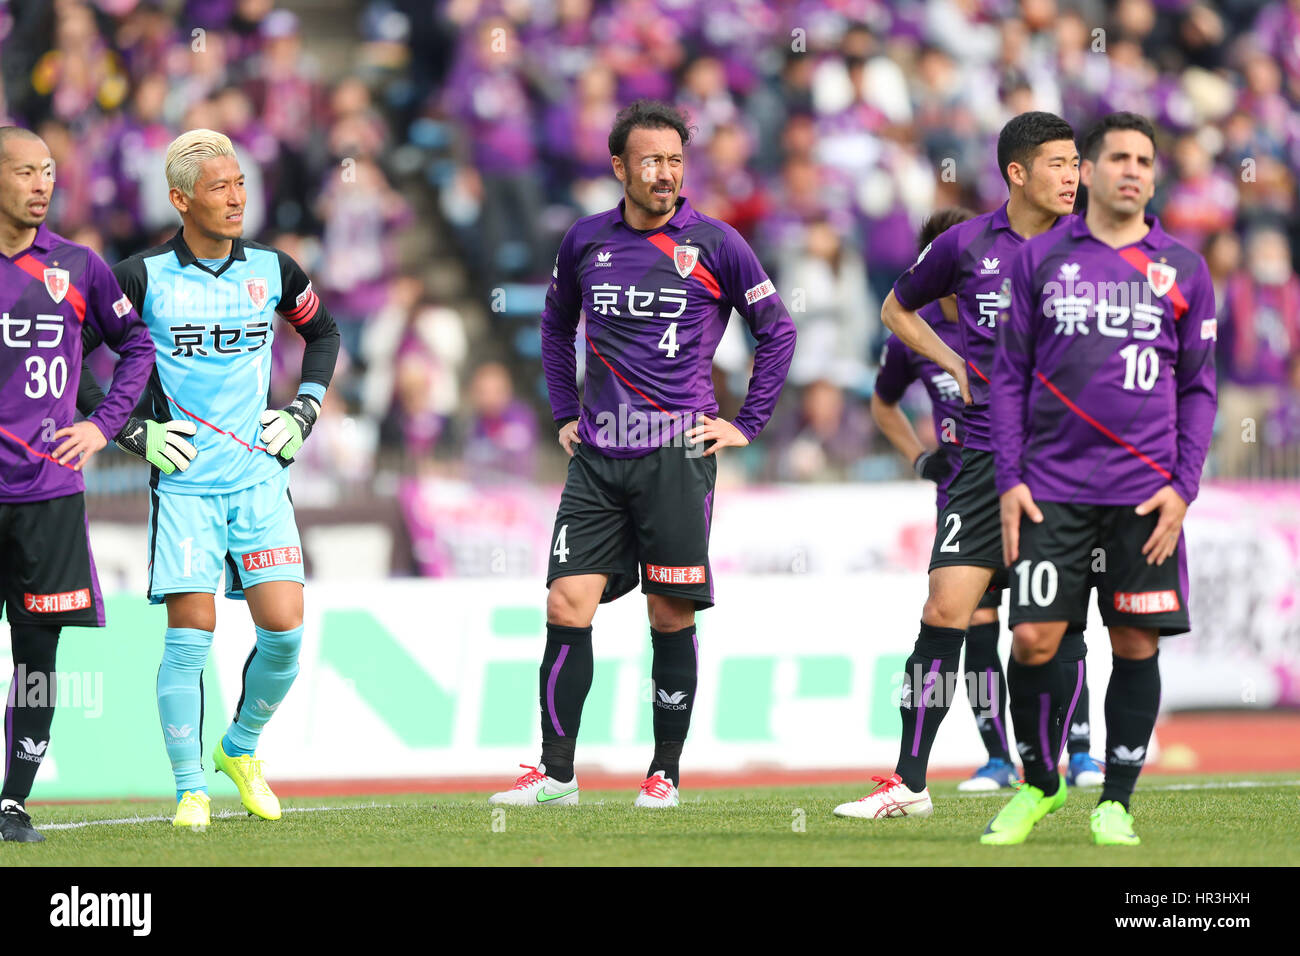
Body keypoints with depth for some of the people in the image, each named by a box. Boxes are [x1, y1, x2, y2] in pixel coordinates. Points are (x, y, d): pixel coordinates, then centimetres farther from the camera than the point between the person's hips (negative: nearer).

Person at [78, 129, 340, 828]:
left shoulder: (272, 270, 5)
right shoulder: (143, 278, -5)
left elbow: (322, 332, 25)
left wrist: (303, 412, 12)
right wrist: (131, 431, -4)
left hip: (259, 478, 3)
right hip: (183, 485, -3)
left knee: (284, 629, -5)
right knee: (190, 636, -8)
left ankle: (240, 750, 20)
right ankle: (190, 790, 2)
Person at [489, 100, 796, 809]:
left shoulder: (713, 244, -1)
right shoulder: (586, 242, 8)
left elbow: (777, 331, 8)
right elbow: (556, 326, 26)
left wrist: (746, 425, 5)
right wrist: (565, 412, 18)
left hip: (678, 455, -2)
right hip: (597, 457, 2)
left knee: (672, 616, -1)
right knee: (567, 606, -6)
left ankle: (665, 771, 9)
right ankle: (556, 772, -2)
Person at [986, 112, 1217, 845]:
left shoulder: (1182, 268, 8)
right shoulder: (1042, 259, 7)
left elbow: (1199, 387, 9)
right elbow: (1011, 373, 9)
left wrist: (1183, 488, -2)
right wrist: (1010, 479, 0)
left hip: (1145, 495, 0)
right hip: (1052, 489, 0)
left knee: (1137, 645, -1)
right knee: (1034, 639, -6)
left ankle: (1116, 803, 9)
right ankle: (1038, 785, 13)